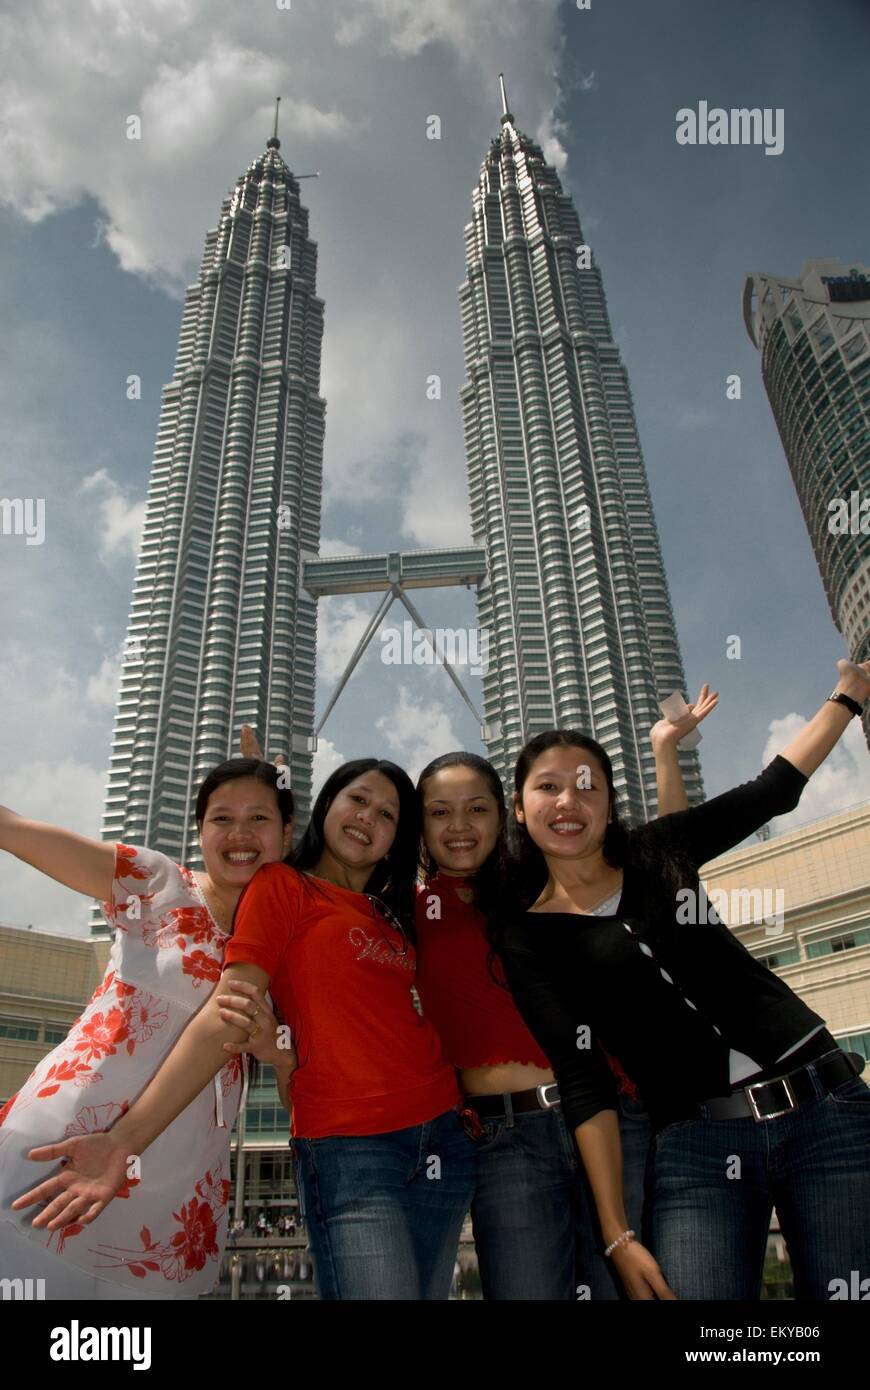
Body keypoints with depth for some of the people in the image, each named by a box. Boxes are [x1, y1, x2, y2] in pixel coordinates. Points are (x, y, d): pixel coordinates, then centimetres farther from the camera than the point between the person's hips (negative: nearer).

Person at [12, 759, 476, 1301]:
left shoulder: (395, 913, 17)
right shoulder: (282, 885, -2)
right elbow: (225, 1016, -10)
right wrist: (126, 1138, -18)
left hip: (445, 1140, 7)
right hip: (349, 1147, -6)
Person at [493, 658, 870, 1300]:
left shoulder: (657, 853, 7)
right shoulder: (526, 938, 0)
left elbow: (774, 790, 17)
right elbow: (582, 1081, -5)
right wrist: (618, 1234, -10)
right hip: (695, 1147, -2)